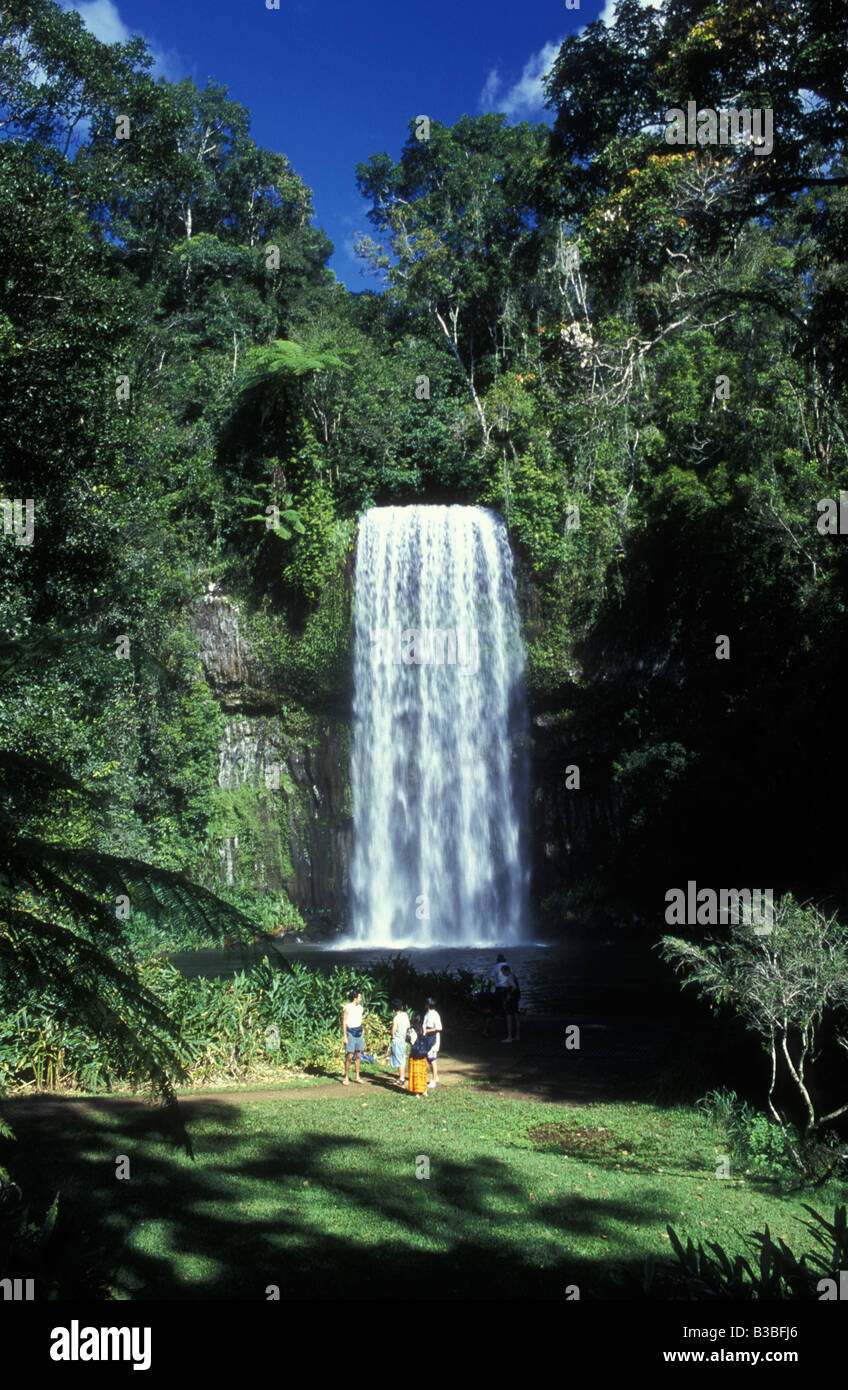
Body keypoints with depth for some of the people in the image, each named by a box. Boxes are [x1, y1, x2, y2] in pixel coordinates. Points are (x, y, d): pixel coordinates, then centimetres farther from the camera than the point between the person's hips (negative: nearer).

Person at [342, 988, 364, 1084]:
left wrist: (361, 1032, 17)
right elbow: (344, 1022, -10)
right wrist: (345, 1037, -13)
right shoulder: (348, 1008, -11)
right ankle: (346, 1078, 3)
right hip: (350, 1033, -6)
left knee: (357, 1055, 9)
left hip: (358, 1033, 6)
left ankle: (357, 1077, 16)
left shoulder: (360, 1007, 8)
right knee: (349, 1056, -6)